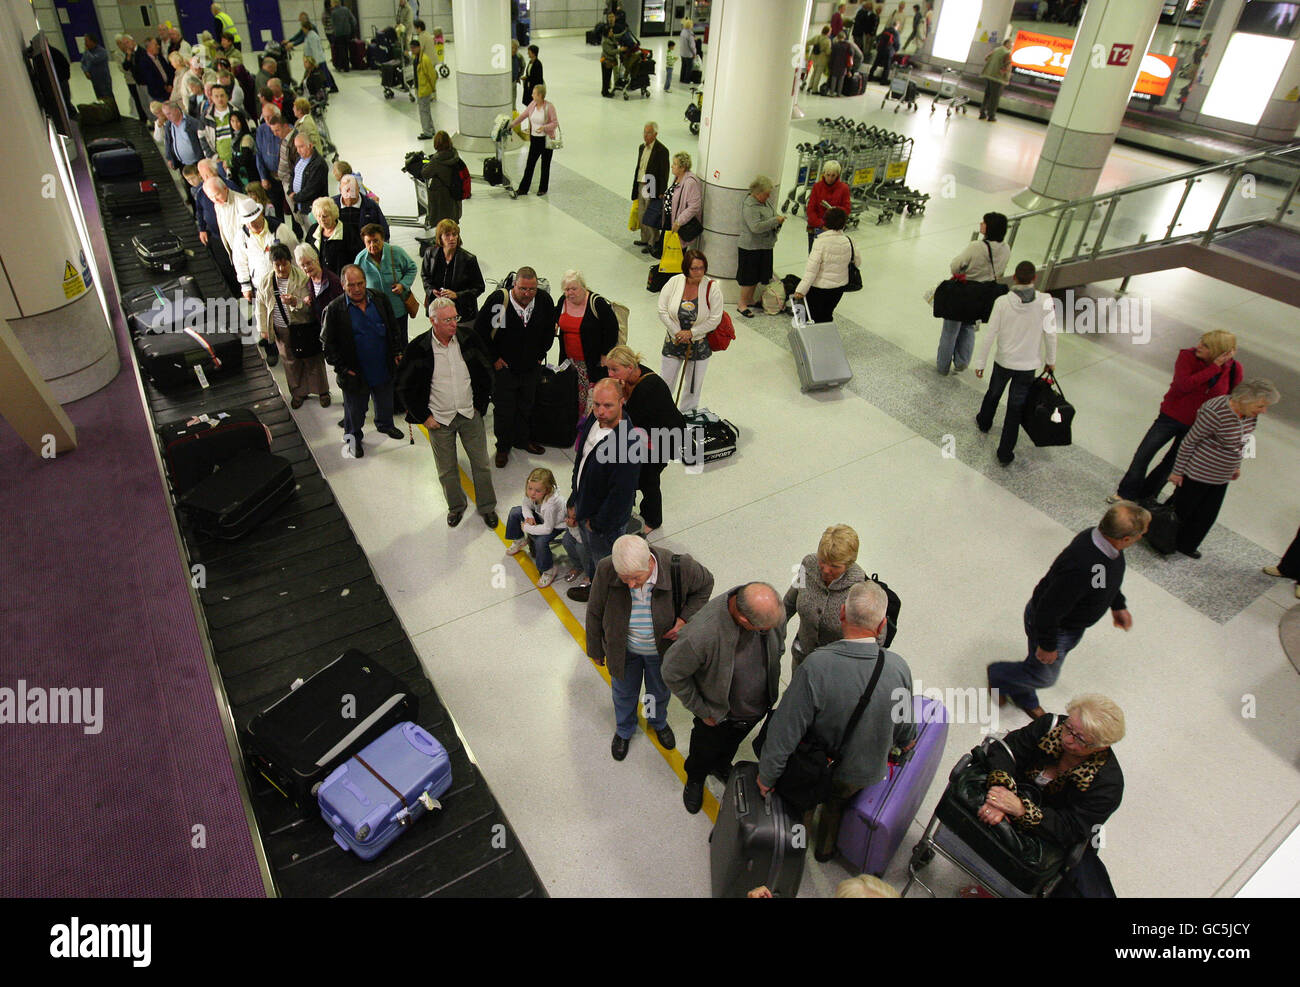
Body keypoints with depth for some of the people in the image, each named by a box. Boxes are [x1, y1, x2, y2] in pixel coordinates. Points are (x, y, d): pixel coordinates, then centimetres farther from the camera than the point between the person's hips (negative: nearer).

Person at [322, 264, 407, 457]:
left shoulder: (379, 300, -4)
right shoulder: (334, 309, -15)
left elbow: (393, 329, 9)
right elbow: (328, 343, -9)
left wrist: (397, 351, 2)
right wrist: (342, 368, -13)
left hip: (384, 367, 4)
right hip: (355, 373, -4)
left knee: (385, 403, 24)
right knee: (355, 408, 14)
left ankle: (385, 424, 52)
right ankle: (353, 437, 37)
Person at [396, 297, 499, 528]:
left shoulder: (468, 338, -8)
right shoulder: (418, 349, -15)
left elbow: (486, 372, 5)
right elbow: (405, 387, -5)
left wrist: (480, 404, 3)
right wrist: (424, 416, -6)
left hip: (471, 414, 2)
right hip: (439, 420, -1)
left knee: (481, 464, 11)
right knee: (447, 470, 13)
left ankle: (487, 507, 31)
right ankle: (456, 506, 37)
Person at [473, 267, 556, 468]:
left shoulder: (544, 301, -9)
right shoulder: (498, 300, -22)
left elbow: (549, 330, 10)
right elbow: (480, 330, -12)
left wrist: (540, 355, 7)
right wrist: (494, 357, -9)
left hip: (531, 368, 4)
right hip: (503, 368, -4)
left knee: (526, 406, 21)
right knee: (504, 410, 8)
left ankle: (523, 439, 43)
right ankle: (503, 447, 28)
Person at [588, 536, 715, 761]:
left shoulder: (679, 568, -36)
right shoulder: (605, 571, -33)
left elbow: (705, 584, -11)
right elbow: (595, 613, -14)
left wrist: (685, 618, -23)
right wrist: (595, 650, 0)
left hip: (663, 648, 0)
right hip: (623, 650, 0)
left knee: (660, 691, 29)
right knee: (624, 693, 27)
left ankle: (658, 723, 64)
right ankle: (624, 731, 61)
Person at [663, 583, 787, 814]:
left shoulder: (773, 609, -29)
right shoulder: (702, 634, -45)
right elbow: (672, 673, -26)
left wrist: (771, 687, 7)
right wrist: (702, 711, -15)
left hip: (758, 707, 4)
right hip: (717, 714, -4)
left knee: (731, 745, 34)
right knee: (704, 753, 27)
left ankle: (720, 766, 66)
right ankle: (695, 779, 60)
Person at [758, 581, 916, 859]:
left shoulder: (815, 666, -37)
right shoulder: (898, 668, -26)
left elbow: (786, 730, -29)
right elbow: (904, 726, -6)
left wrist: (766, 776, -13)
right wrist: (906, 741, 18)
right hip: (865, 773, 2)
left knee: (802, 806, 31)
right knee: (837, 806, 34)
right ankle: (826, 848, 57)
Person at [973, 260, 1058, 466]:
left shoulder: (1002, 302, -16)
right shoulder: (1045, 302, -15)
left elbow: (990, 335, -12)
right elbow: (1050, 334, -6)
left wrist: (980, 362, -1)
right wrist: (1050, 360, 9)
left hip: (1003, 361, 0)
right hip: (1028, 366, 0)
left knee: (993, 394, 28)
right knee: (1015, 409, 9)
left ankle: (984, 422, 55)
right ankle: (1005, 453, 15)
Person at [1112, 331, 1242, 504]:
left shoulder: (1235, 371, -11)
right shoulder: (1187, 356, -16)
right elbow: (1184, 385, -30)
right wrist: (1214, 368, -31)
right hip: (1171, 416, -1)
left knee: (1172, 463, 13)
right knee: (1143, 455, 1)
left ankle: (1146, 496, 31)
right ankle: (1126, 493, 17)